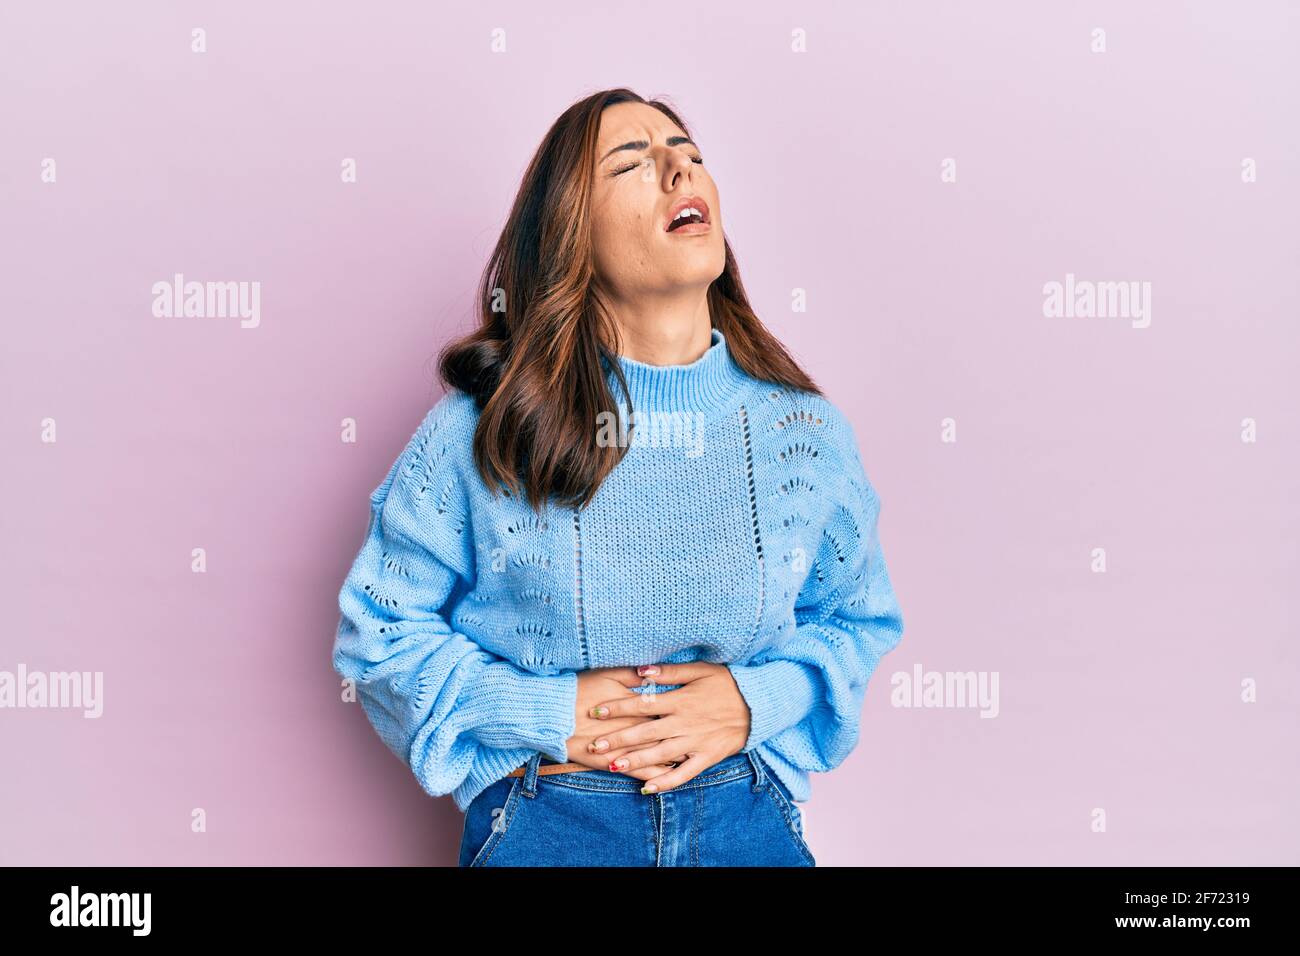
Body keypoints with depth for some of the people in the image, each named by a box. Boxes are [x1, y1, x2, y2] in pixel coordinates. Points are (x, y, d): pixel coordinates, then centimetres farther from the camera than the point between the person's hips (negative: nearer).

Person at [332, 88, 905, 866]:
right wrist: (544, 714, -15)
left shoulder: (806, 430, -4)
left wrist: (754, 701, -12)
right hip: (543, 825, -2)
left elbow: (859, 621, 7)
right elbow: (380, 627, -3)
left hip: (751, 826, 2)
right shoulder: (479, 430, -10)